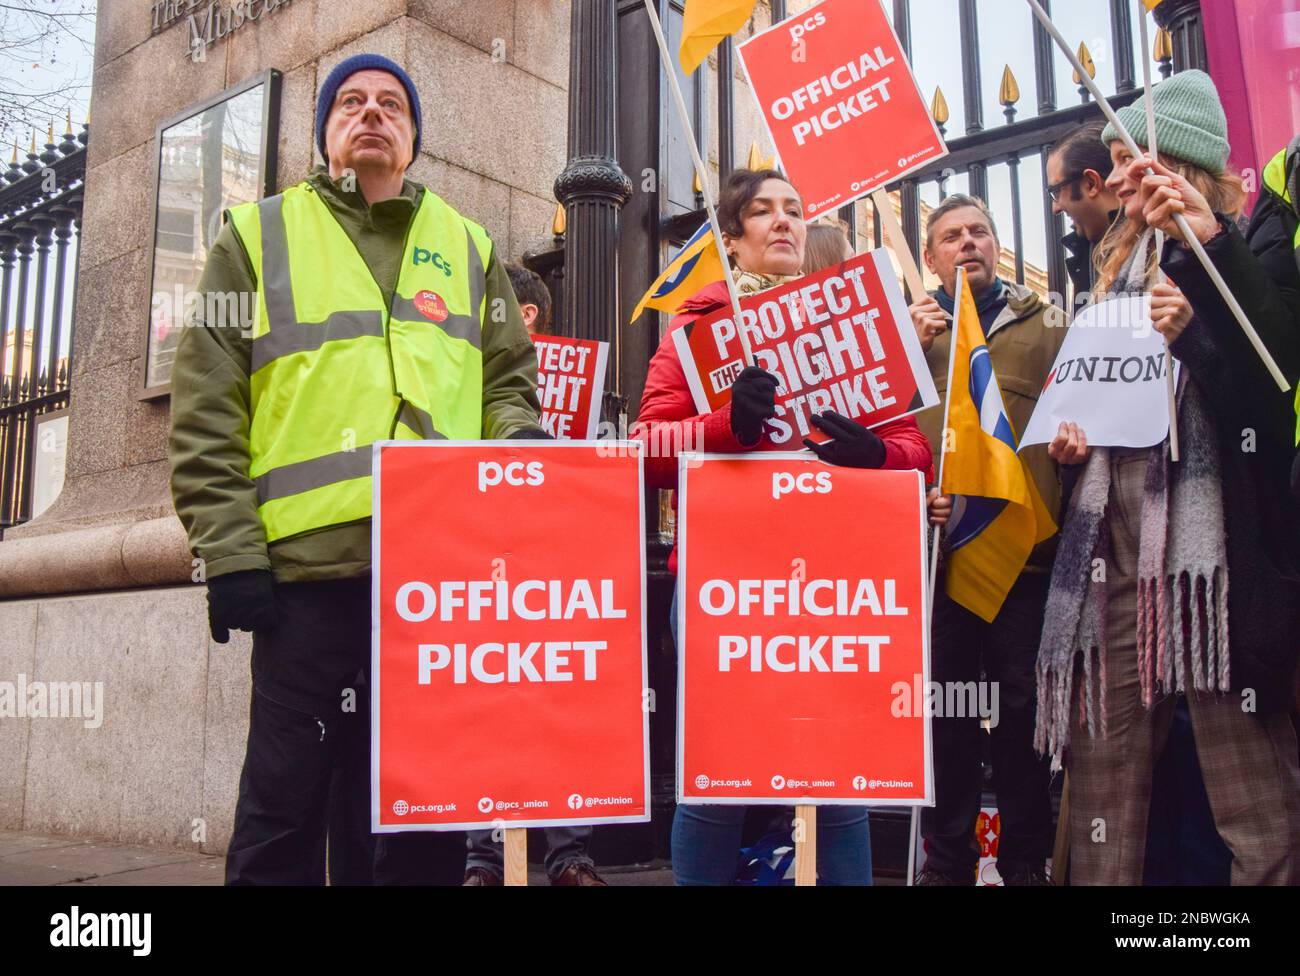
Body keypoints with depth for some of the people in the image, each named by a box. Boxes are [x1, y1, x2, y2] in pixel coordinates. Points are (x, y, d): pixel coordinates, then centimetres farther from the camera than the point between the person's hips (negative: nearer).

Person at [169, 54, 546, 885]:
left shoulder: (469, 246, 20)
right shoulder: (260, 236, 11)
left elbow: (509, 379, 18)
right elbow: (206, 413, 4)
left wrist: (519, 438, -5)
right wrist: (229, 550, -6)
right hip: (312, 565, -2)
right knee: (288, 796, 3)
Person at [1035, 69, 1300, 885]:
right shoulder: (1120, 260, 22)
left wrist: (1208, 245, -24)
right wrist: (1071, 431, 9)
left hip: (1210, 534, -7)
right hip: (1115, 532, 7)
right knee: (1104, 769, 8)